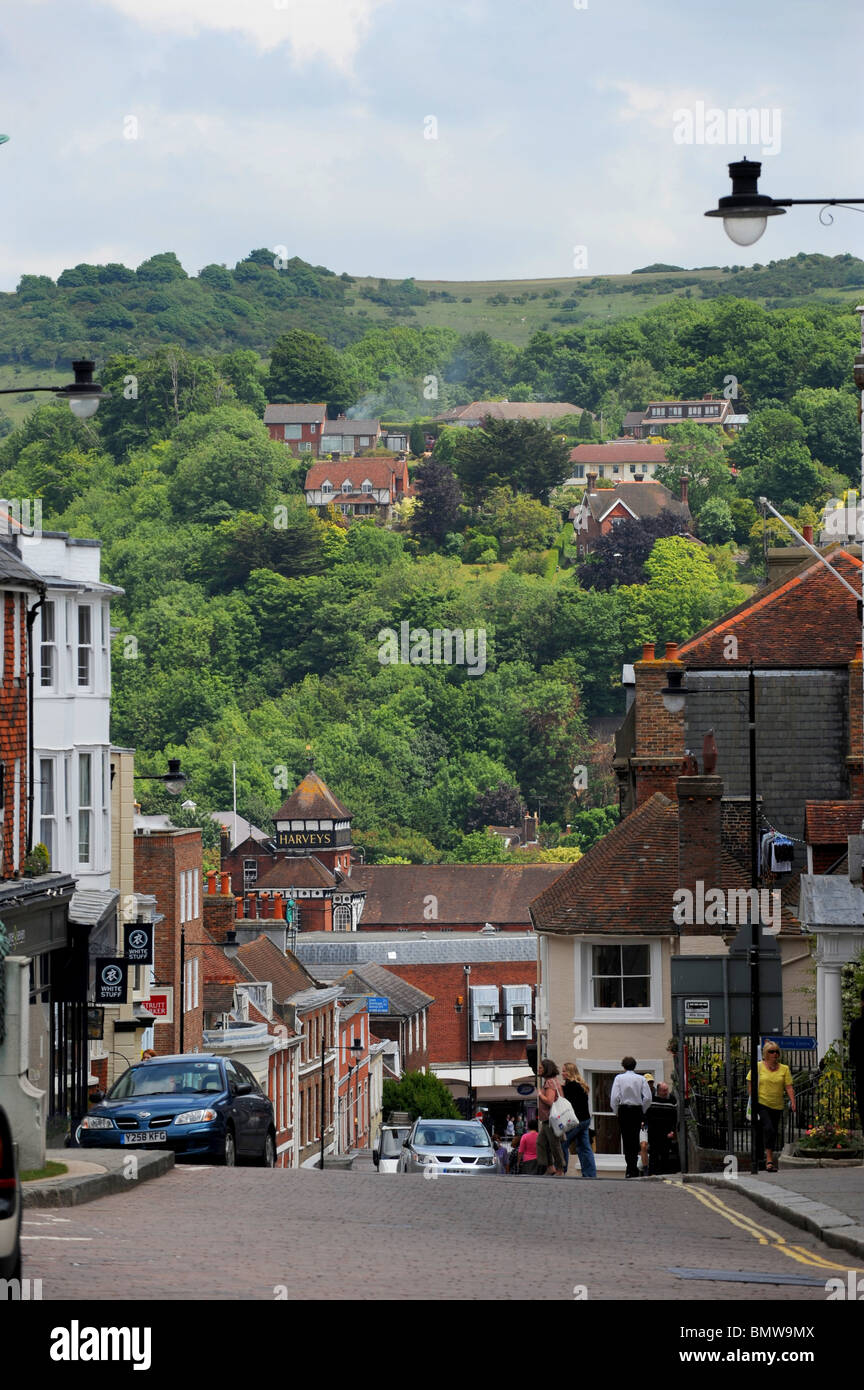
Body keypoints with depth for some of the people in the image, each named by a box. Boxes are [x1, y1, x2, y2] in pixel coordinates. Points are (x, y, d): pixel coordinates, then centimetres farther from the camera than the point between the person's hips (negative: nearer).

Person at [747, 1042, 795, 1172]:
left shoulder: (784, 1069, 7)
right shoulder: (758, 1067, 0)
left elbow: (789, 1087, 3)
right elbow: (750, 1085, 3)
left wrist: (792, 1102, -10)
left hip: (777, 1107, 4)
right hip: (761, 1104, -4)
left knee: (773, 1134, 8)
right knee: (768, 1129, -21)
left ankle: (769, 1161, 22)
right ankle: (769, 1160, -21)